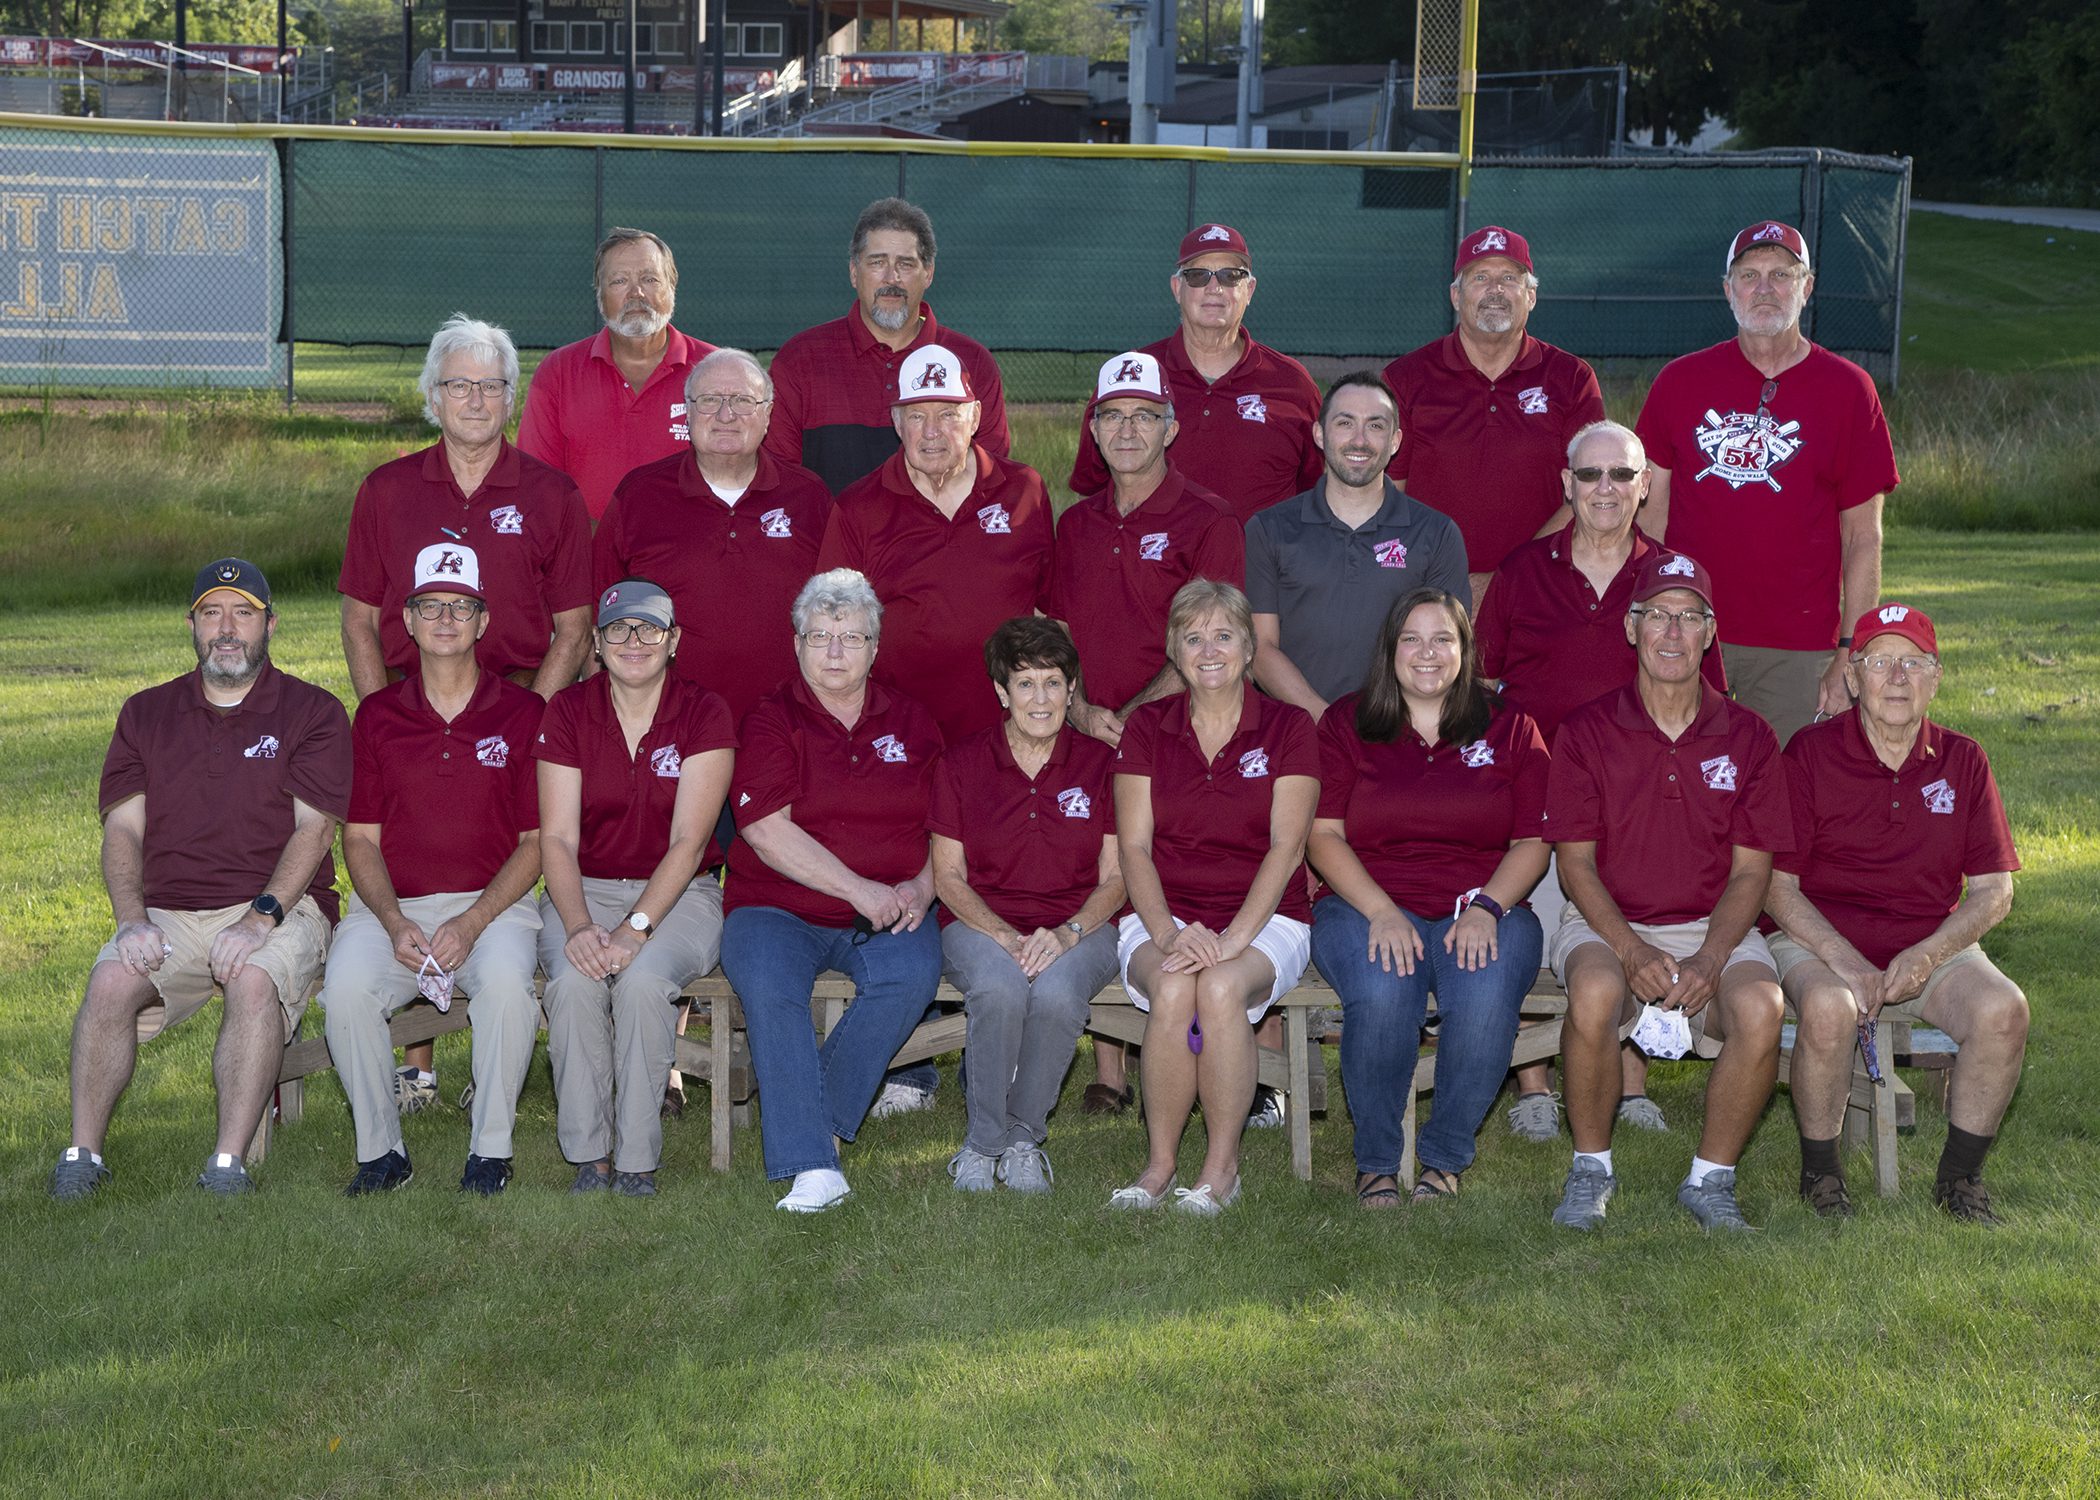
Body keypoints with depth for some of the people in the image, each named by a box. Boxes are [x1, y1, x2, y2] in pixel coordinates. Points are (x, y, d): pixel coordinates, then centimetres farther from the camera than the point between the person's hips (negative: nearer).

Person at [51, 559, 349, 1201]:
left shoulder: (313, 712, 7)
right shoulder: (146, 713, 18)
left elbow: (314, 827, -4)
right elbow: (122, 827, 9)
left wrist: (261, 917, -18)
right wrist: (133, 920, -10)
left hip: (280, 909, -3)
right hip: (168, 913, 3)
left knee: (255, 981, -35)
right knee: (110, 981, -28)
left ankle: (230, 1162, -32)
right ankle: (83, 1153, -21)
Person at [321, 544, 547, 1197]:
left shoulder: (522, 714, 4)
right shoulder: (377, 715, 10)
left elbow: (536, 841, 1)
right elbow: (360, 837, 8)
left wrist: (472, 924, -12)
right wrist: (394, 923, -10)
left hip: (495, 903, -2)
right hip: (393, 906, 2)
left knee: (506, 978, -34)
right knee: (347, 985, -29)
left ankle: (491, 1149, -15)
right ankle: (380, 1149, -10)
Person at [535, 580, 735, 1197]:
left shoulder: (703, 713, -5)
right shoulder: (568, 711, 0)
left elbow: (688, 842, -12)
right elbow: (557, 838, -5)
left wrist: (634, 928, -25)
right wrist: (578, 926, -23)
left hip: (677, 893, -1)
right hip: (585, 890, 1)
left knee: (644, 979, -32)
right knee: (574, 981, -30)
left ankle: (637, 1159, -20)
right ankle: (588, 1155, -18)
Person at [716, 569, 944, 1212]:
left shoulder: (911, 724, 15)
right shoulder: (771, 719, 3)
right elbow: (766, 830, -9)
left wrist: (921, 888, -7)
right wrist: (859, 889, -15)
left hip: (887, 913, 2)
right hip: (777, 910, -2)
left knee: (912, 973, -30)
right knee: (770, 988, -33)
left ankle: (819, 1119, -16)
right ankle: (812, 1164, -32)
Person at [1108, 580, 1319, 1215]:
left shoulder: (1287, 728, 3)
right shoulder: (1146, 728, 8)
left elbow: (1286, 847, -7)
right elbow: (1133, 846, 1)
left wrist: (1233, 938, -21)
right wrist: (1168, 934, -17)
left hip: (1264, 917, -1)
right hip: (1164, 914, 1)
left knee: (1222, 988, -34)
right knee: (1173, 990, -33)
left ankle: (1222, 1166, -19)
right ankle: (1159, 1163, -17)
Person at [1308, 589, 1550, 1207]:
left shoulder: (1510, 728, 11)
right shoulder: (1345, 724, 9)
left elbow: (1532, 842, 7)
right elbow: (1323, 836, 1)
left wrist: (1485, 907, -12)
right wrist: (1382, 912, -14)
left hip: (1486, 908, 1)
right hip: (1366, 906, -1)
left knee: (1486, 995, -33)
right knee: (1383, 994, -34)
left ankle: (1445, 1158, -10)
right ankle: (1376, 1161, -12)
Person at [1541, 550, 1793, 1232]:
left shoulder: (1747, 737, 6)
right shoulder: (1587, 730, 2)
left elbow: (1751, 871, 3)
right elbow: (1575, 863, -2)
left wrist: (1709, 958, -15)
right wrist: (1632, 952, -18)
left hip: (1715, 929, 1)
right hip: (1606, 924, -1)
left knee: (1760, 1008, -31)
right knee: (1594, 993, -36)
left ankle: (1711, 1177, -10)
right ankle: (1591, 1167, -13)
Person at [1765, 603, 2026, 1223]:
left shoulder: (1963, 761, 7)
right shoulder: (1809, 754, -2)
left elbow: (1993, 891, 6)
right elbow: (1777, 886, -5)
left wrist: (1927, 955, -12)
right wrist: (1844, 962, -19)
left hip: (1933, 946, 3)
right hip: (1818, 941, -3)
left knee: (2003, 1009, -26)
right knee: (1828, 1009, -36)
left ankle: (1960, 1174, -5)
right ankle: (1819, 1170, -11)